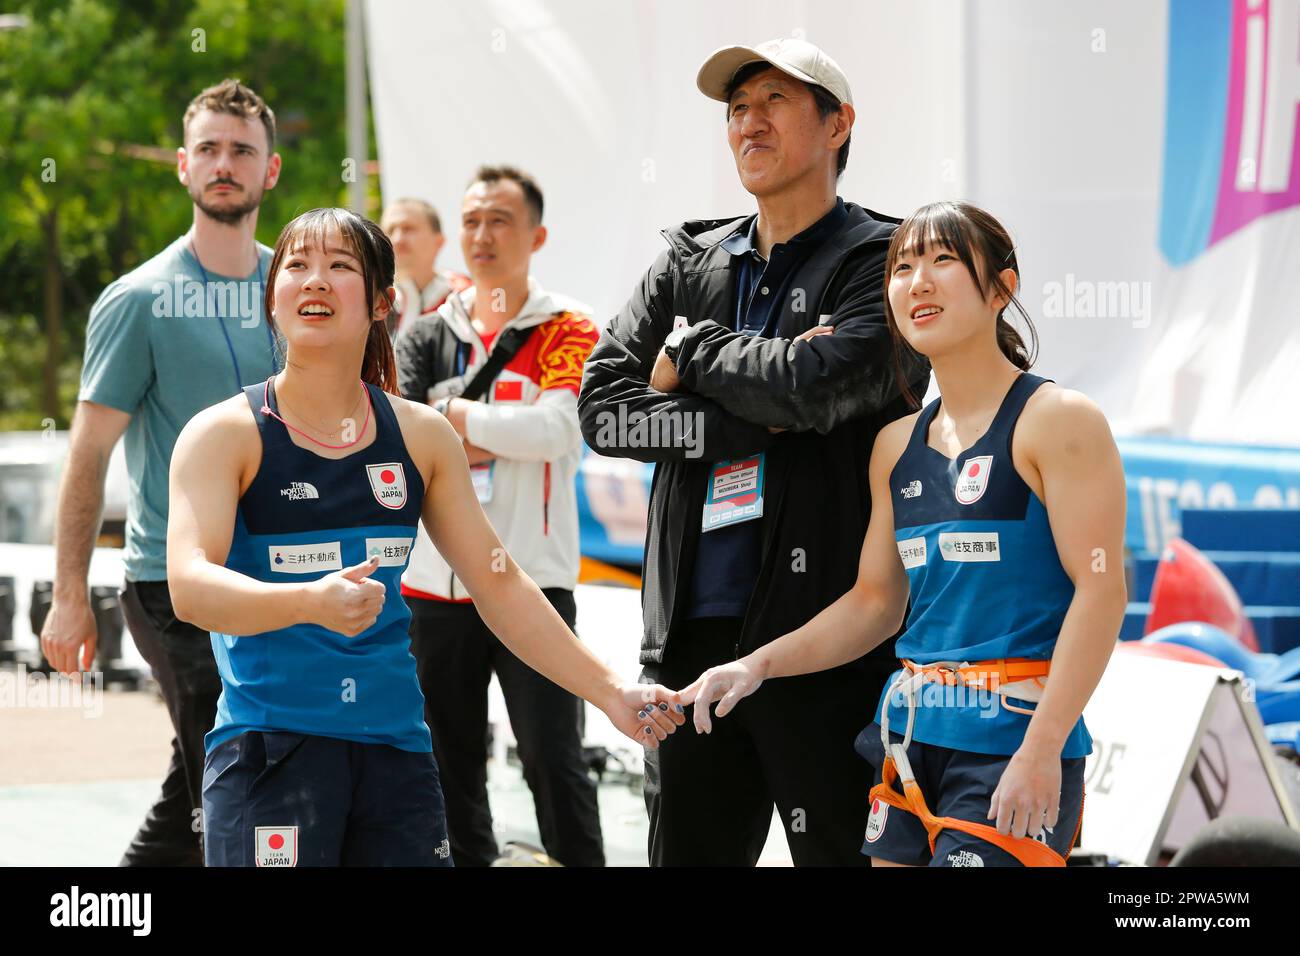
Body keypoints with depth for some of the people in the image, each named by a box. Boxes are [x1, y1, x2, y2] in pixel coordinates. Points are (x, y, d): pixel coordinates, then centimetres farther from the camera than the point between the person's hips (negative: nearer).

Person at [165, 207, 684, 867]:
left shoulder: (421, 436, 10)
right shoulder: (225, 434, -2)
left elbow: (498, 586, 18)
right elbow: (189, 585, -17)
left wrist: (610, 692, 13)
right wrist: (310, 601, -35)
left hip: (395, 748, 4)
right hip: (267, 752, -4)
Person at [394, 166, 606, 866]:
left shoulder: (567, 329, 1)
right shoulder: (427, 335, 12)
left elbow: (556, 427, -16)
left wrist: (449, 415, -8)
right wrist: (500, 437, -12)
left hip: (531, 581, -4)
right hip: (434, 584, 4)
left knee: (553, 762, -6)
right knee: (449, 769, 10)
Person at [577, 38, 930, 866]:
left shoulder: (882, 262, -2)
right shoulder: (690, 263, 14)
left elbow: (815, 385, -20)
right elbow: (602, 407, 4)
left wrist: (691, 353, -4)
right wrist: (746, 421, -10)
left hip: (821, 633, -6)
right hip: (694, 629, 6)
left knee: (838, 849, -2)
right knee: (687, 850, 11)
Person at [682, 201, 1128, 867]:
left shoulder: (1057, 422, -7)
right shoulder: (896, 447, 14)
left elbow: (1100, 590, -13)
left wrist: (1042, 750, -20)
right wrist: (759, 665, 7)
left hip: (1009, 742, -7)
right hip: (909, 739, 7)